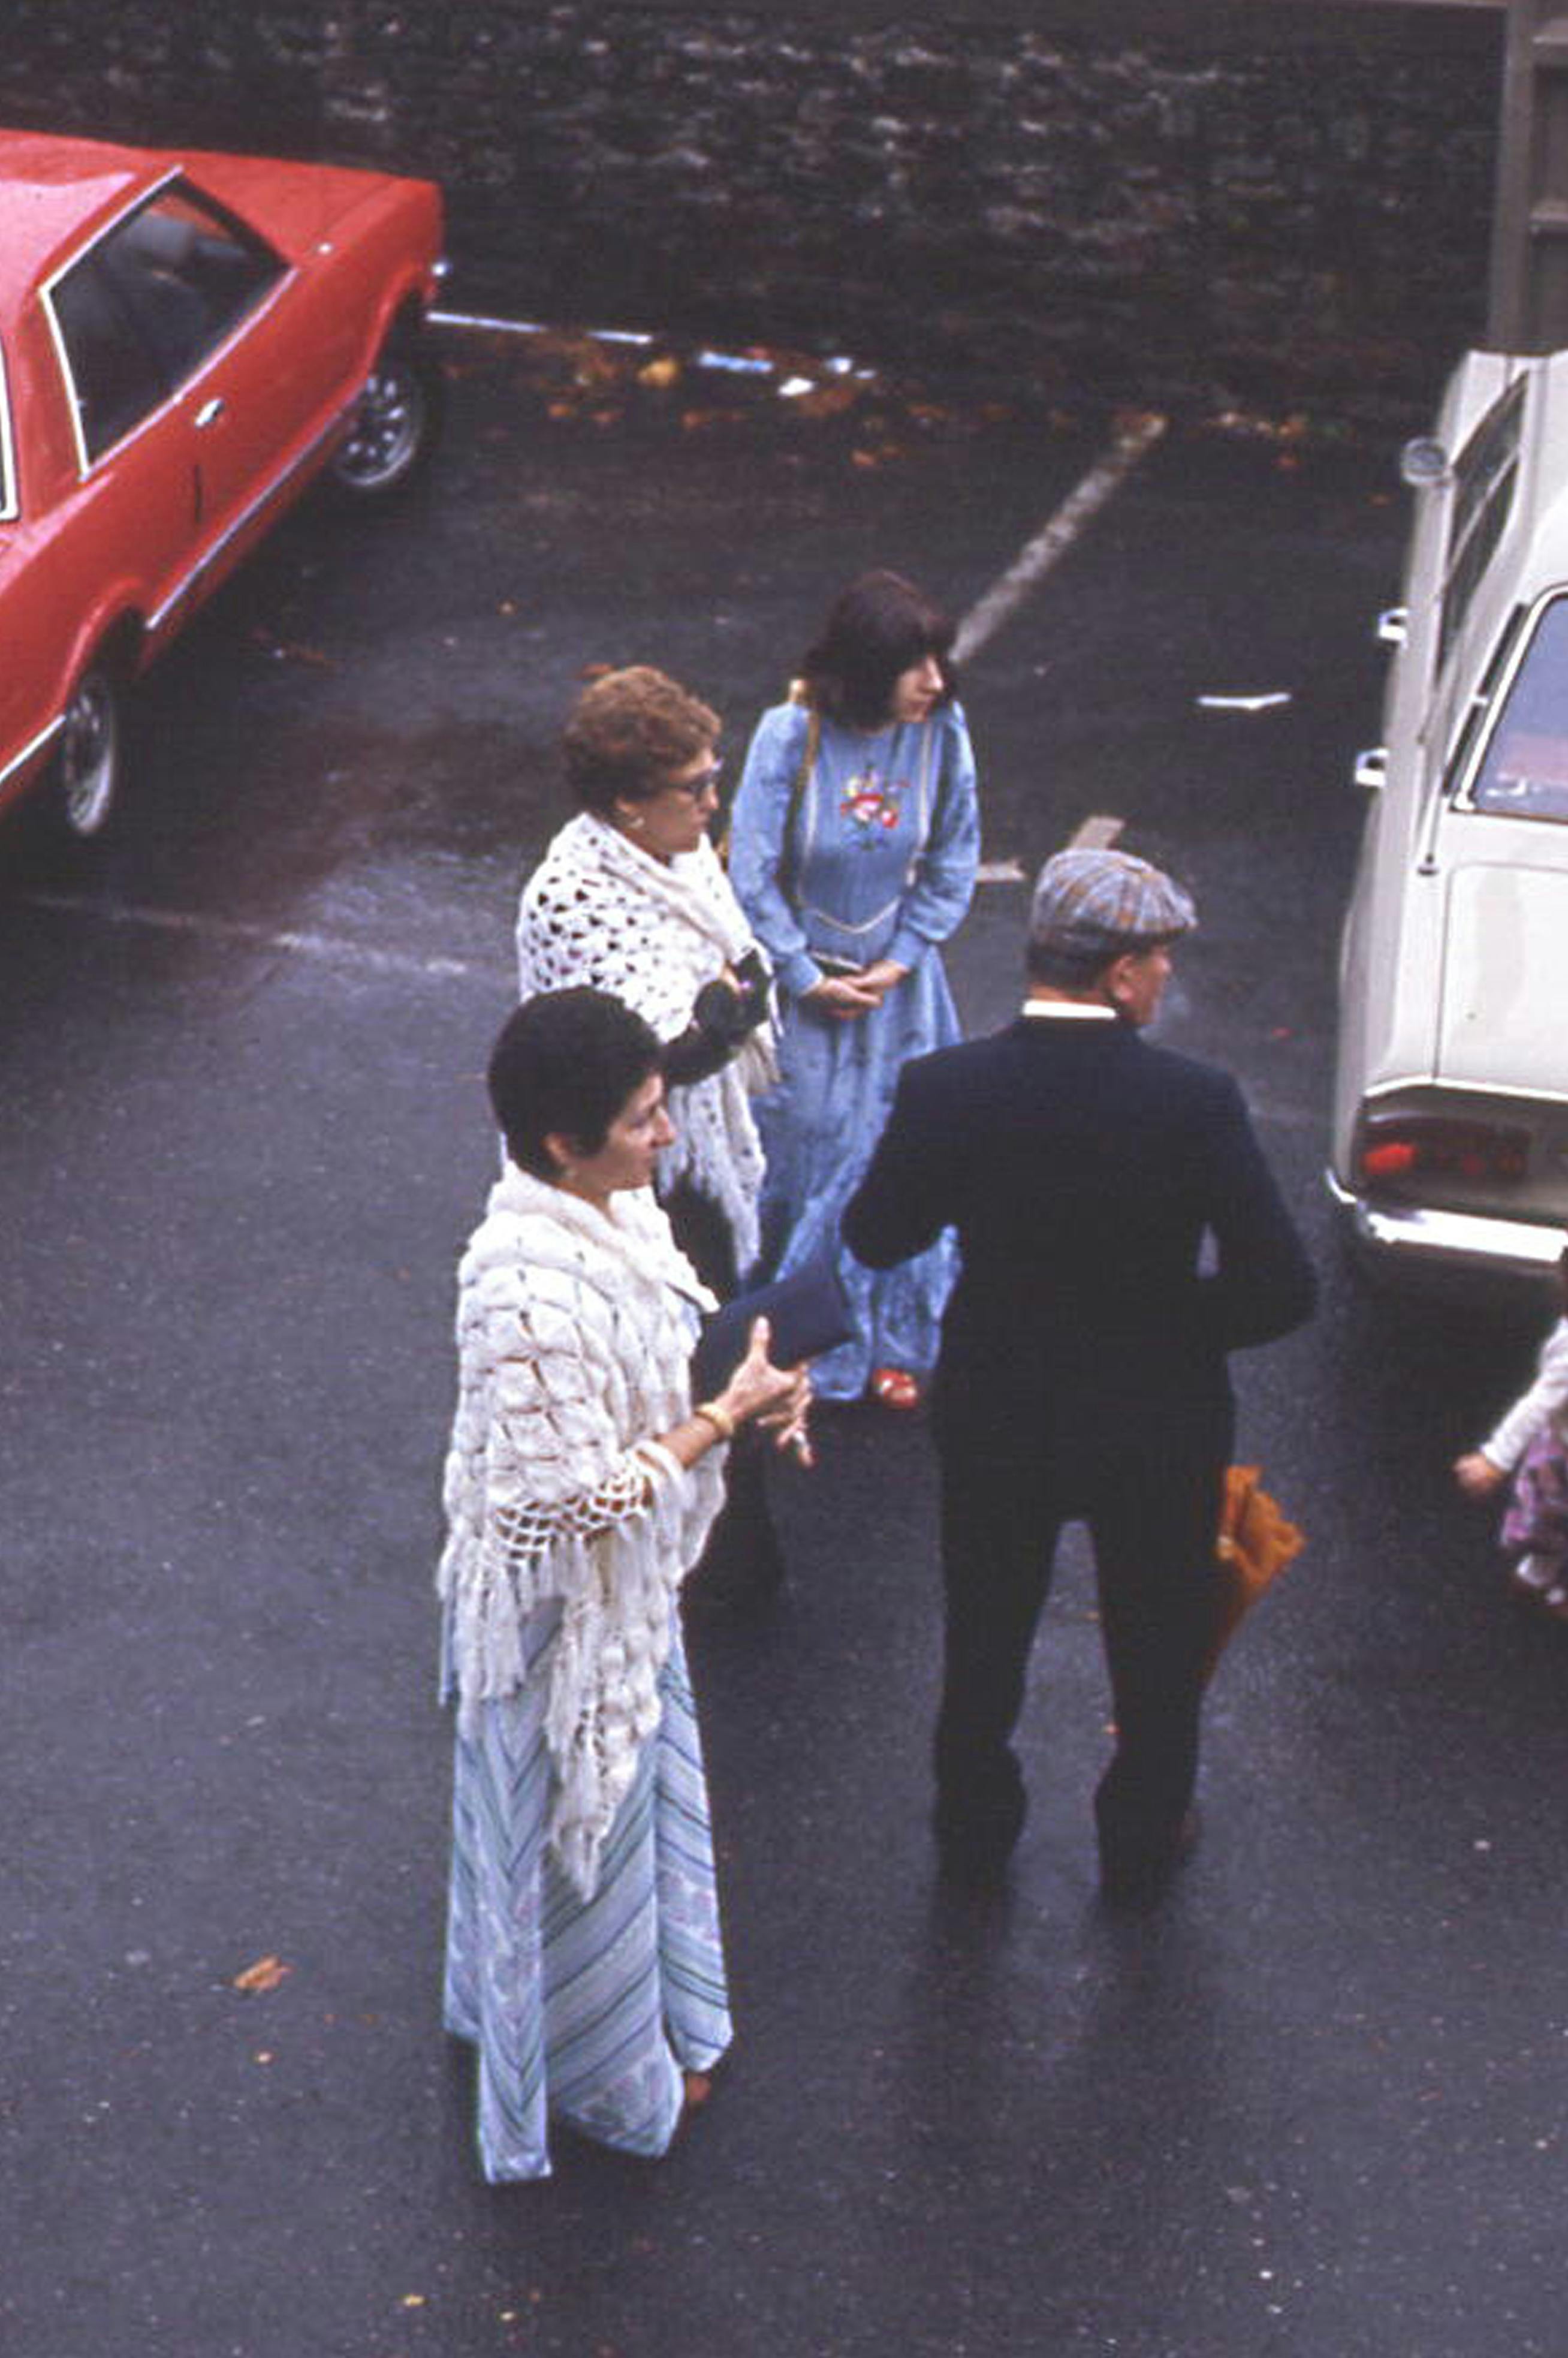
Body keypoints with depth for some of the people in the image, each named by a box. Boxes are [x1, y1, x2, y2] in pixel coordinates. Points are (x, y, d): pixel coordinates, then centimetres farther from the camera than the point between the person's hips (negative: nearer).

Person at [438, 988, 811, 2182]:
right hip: (564, 1604, -9)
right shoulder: (532, 1296, -37)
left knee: (633, 1800, 29)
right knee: (579, 1828, 14)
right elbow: (578, 1497, -31)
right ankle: (596, 2077, 39)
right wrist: (724, 1418, -23)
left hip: (629, 1587, 9)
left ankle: (642, 2020, 53)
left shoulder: (613, 1206, -8)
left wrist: (747, 1389, -7)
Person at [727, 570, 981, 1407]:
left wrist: (898, 964, -7)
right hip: (799, 979, -3)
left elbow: (953, 865, 0)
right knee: (796, 1155, 5)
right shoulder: (790, 736, -21)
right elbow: (752, 874, -15)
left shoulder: (943, 732, -11)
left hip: (897, 983, 3)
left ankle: (891, 1341, 28)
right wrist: (810, 980, -10)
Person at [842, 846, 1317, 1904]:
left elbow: (877, 1237, -5)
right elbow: (1281, 1289, -23)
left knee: (986, 1636, 27)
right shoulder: (1195, 1101, -26)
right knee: (1158, 1653, 24)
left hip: (995, 1418, 2)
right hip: (1158, 1429, -2)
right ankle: (1144, 1845, 44)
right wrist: (1174, 1321, -5)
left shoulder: (945, 1088, -20)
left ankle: (976, 1828, 47)